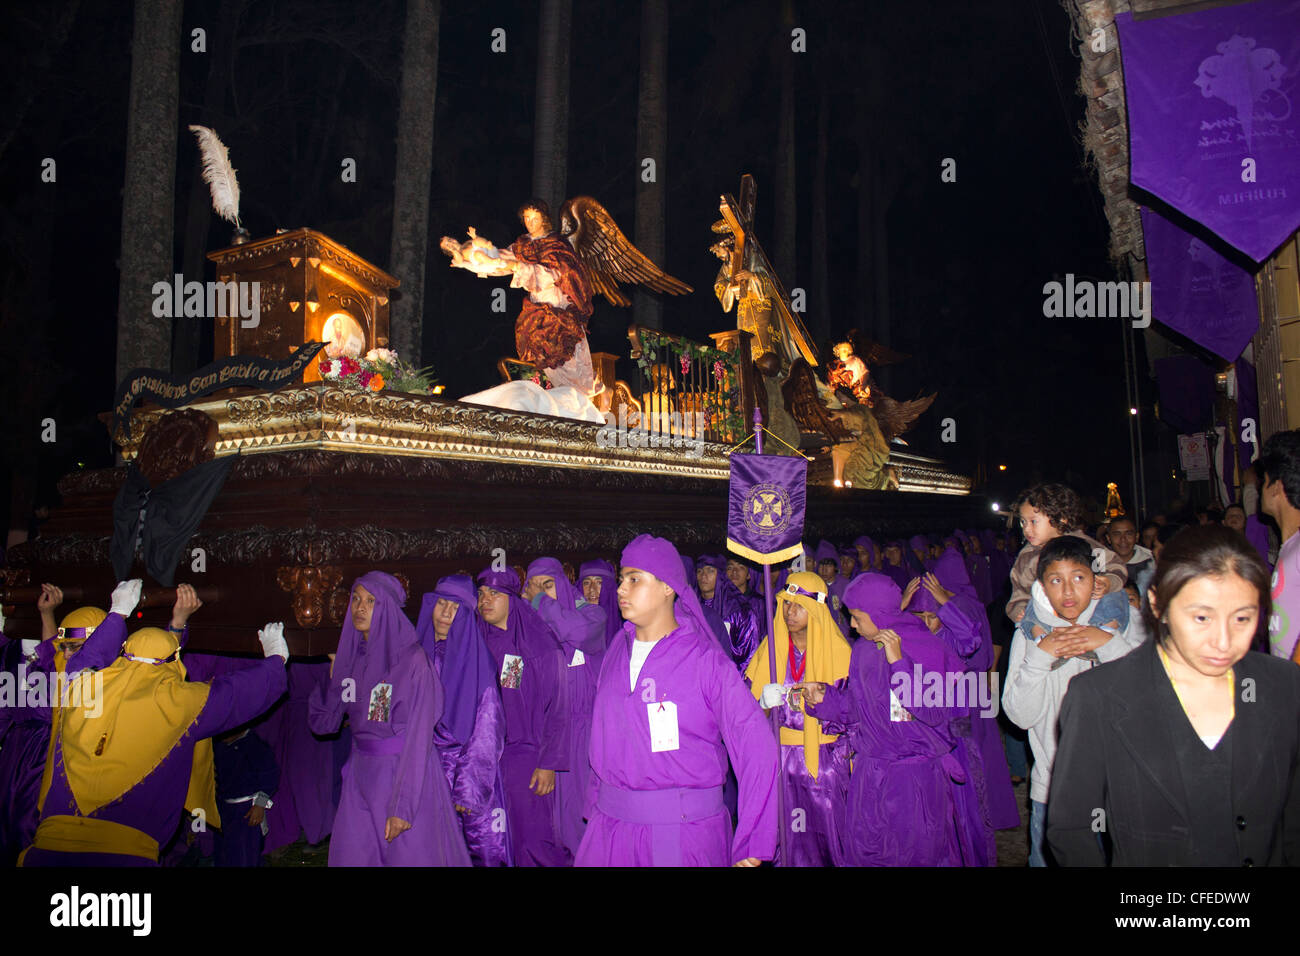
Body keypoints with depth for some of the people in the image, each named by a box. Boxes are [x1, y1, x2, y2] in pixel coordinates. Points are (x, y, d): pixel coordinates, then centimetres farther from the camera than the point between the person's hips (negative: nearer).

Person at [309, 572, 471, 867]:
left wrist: (402, 806, -19)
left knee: (408, 856, 6)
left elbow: (419, 737, -17)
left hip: (405, 773, -5)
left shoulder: (413, 660, -15)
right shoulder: (351, 655, 4)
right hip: (360, 773, 6)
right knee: (349, 856, 11)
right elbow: (325, 723, 8)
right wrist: (330, 678, 0)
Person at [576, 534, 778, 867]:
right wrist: (595, 802, 10)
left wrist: (750, 843, -14)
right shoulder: (618, 650, 5)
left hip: (685, 830, -4)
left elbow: (756, 747, -14)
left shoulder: (706, 660, -12)